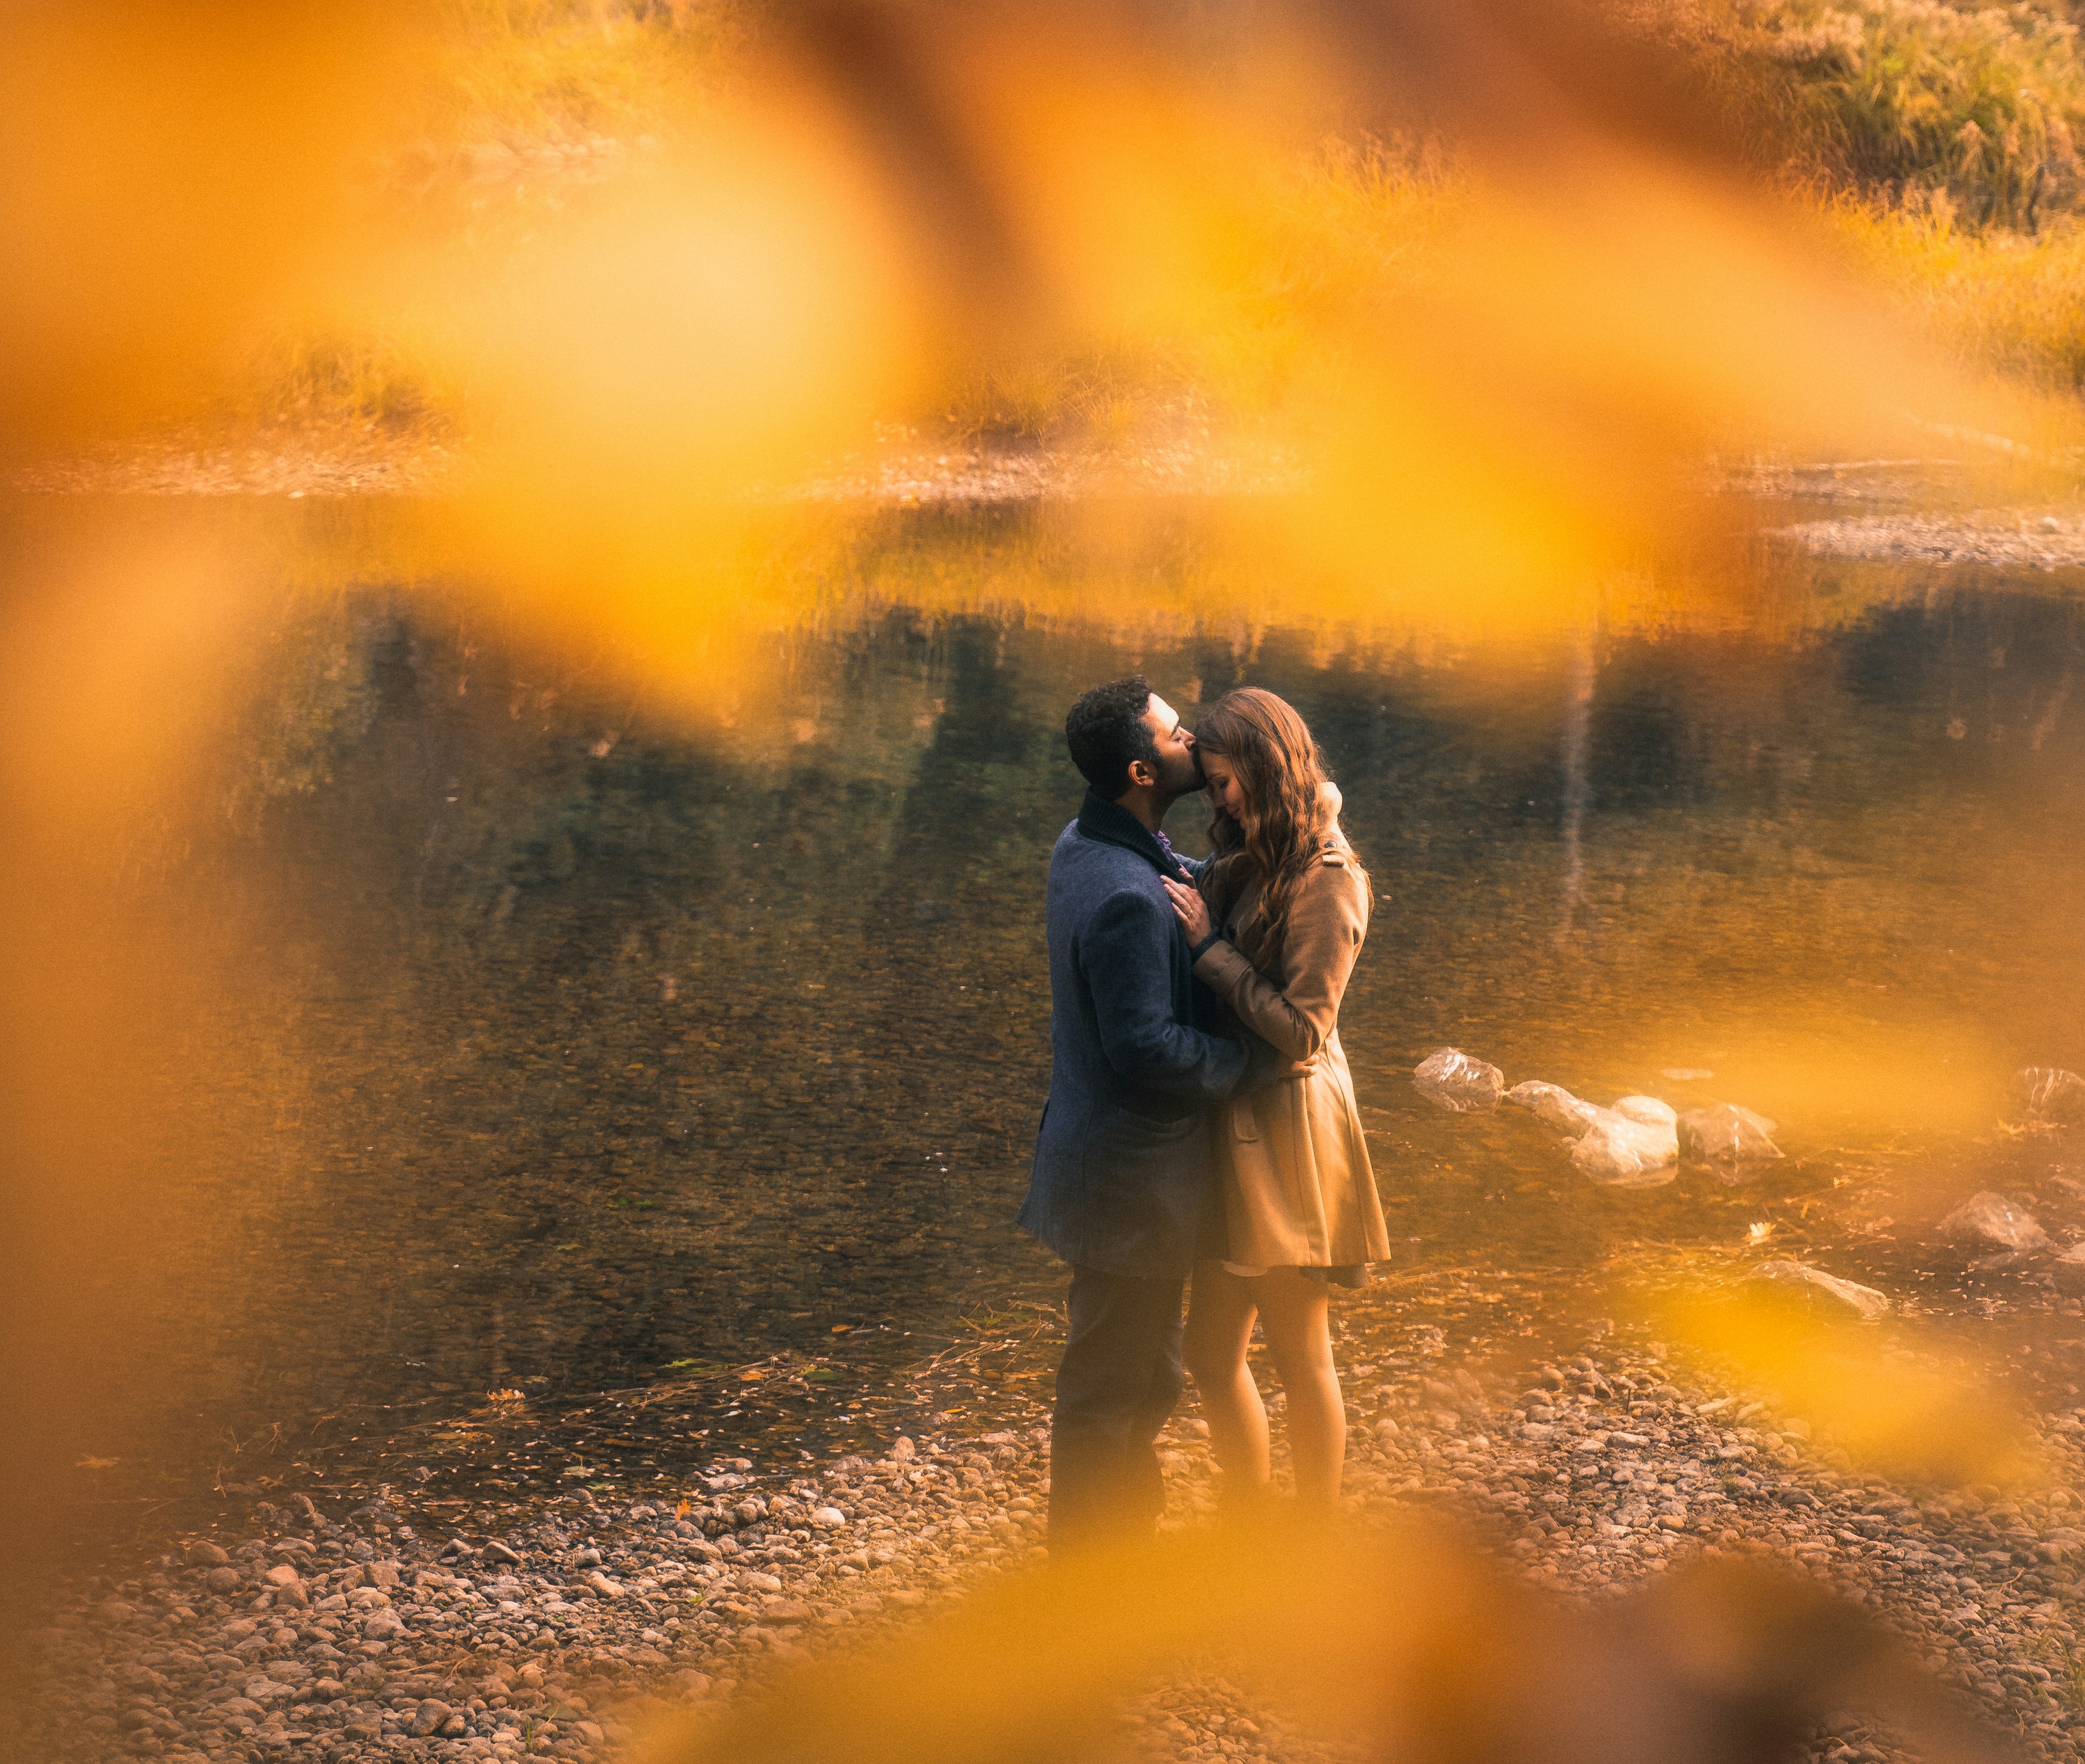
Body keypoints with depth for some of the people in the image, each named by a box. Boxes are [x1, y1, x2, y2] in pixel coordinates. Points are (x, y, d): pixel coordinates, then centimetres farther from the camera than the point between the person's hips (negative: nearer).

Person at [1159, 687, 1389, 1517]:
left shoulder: (1325, 879, -16)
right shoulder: (1244, 864, 9)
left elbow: (1301, 1028, -20)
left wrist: (1209, 947, -19)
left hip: (1286, 1133, -8)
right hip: (1236, 1126, 8)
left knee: (1301, 1357, 5)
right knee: (1212, 1351, 12)